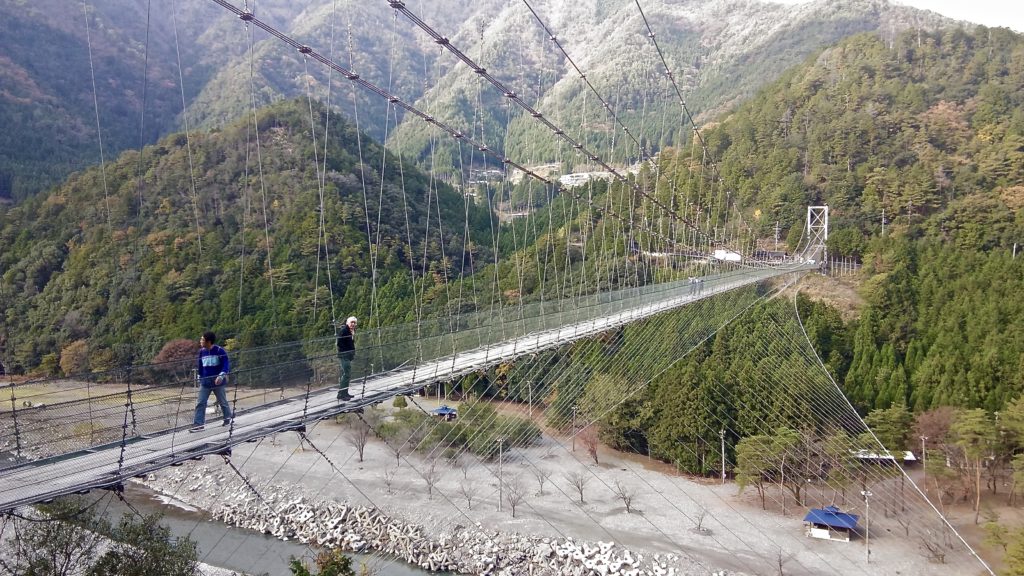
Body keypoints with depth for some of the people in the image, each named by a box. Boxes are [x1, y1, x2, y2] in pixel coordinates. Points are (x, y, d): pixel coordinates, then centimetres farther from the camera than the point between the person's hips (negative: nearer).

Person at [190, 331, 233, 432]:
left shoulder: (220, 351, -12)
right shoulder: (202, 351, 4)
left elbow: (226, 364, -12)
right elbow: (199, 365, 17)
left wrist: (221, 375, -24)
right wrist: (200, 377, 19)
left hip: (218, 382, -4)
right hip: (205, 383, 4)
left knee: (223, 402, 11)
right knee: (200, 403, -4)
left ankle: (228, 418, 32)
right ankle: (198, 423, -2)